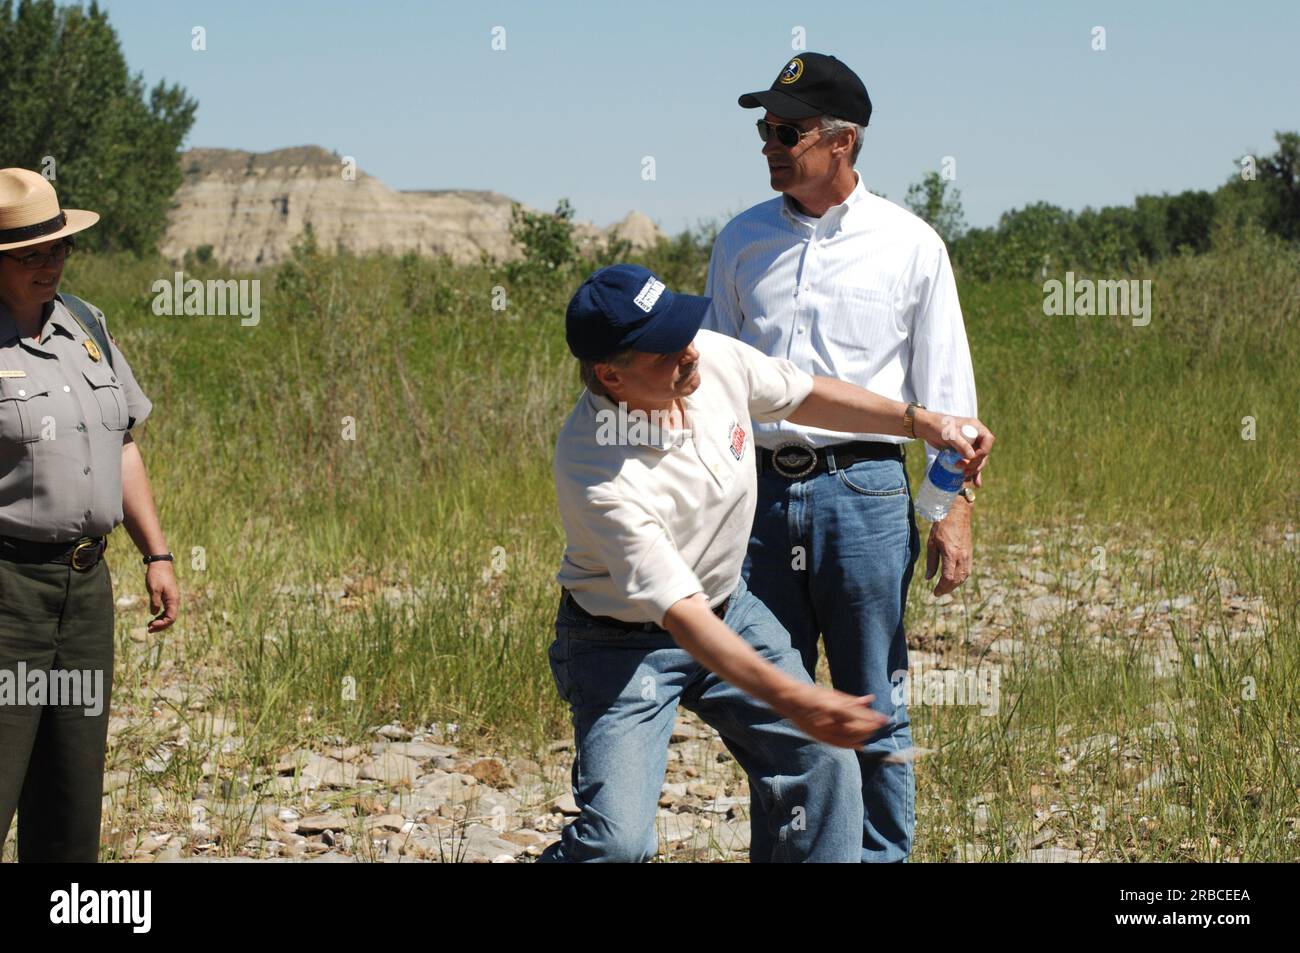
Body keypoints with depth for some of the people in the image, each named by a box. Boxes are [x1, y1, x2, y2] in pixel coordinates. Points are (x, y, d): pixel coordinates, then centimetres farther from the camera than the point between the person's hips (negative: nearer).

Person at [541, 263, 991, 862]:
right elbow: (680, 615, -37)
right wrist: (790, 699, -46)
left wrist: (921, 422, 1)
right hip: (625, 640, -7)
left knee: (820, 756, 0)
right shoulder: (596, 477, -35)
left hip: (728, 605, 7)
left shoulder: (716, 359, -16)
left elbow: (804, 397, 6)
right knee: (617, 838, -20)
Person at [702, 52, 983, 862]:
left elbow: (945, 388, 4)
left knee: (873, 707, 1)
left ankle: (884, 855, 11)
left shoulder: (909, 245, 2)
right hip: (759, 488, 3)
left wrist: (955, 506, -3)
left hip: (862, 489, -3)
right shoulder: (742, 241, 10)